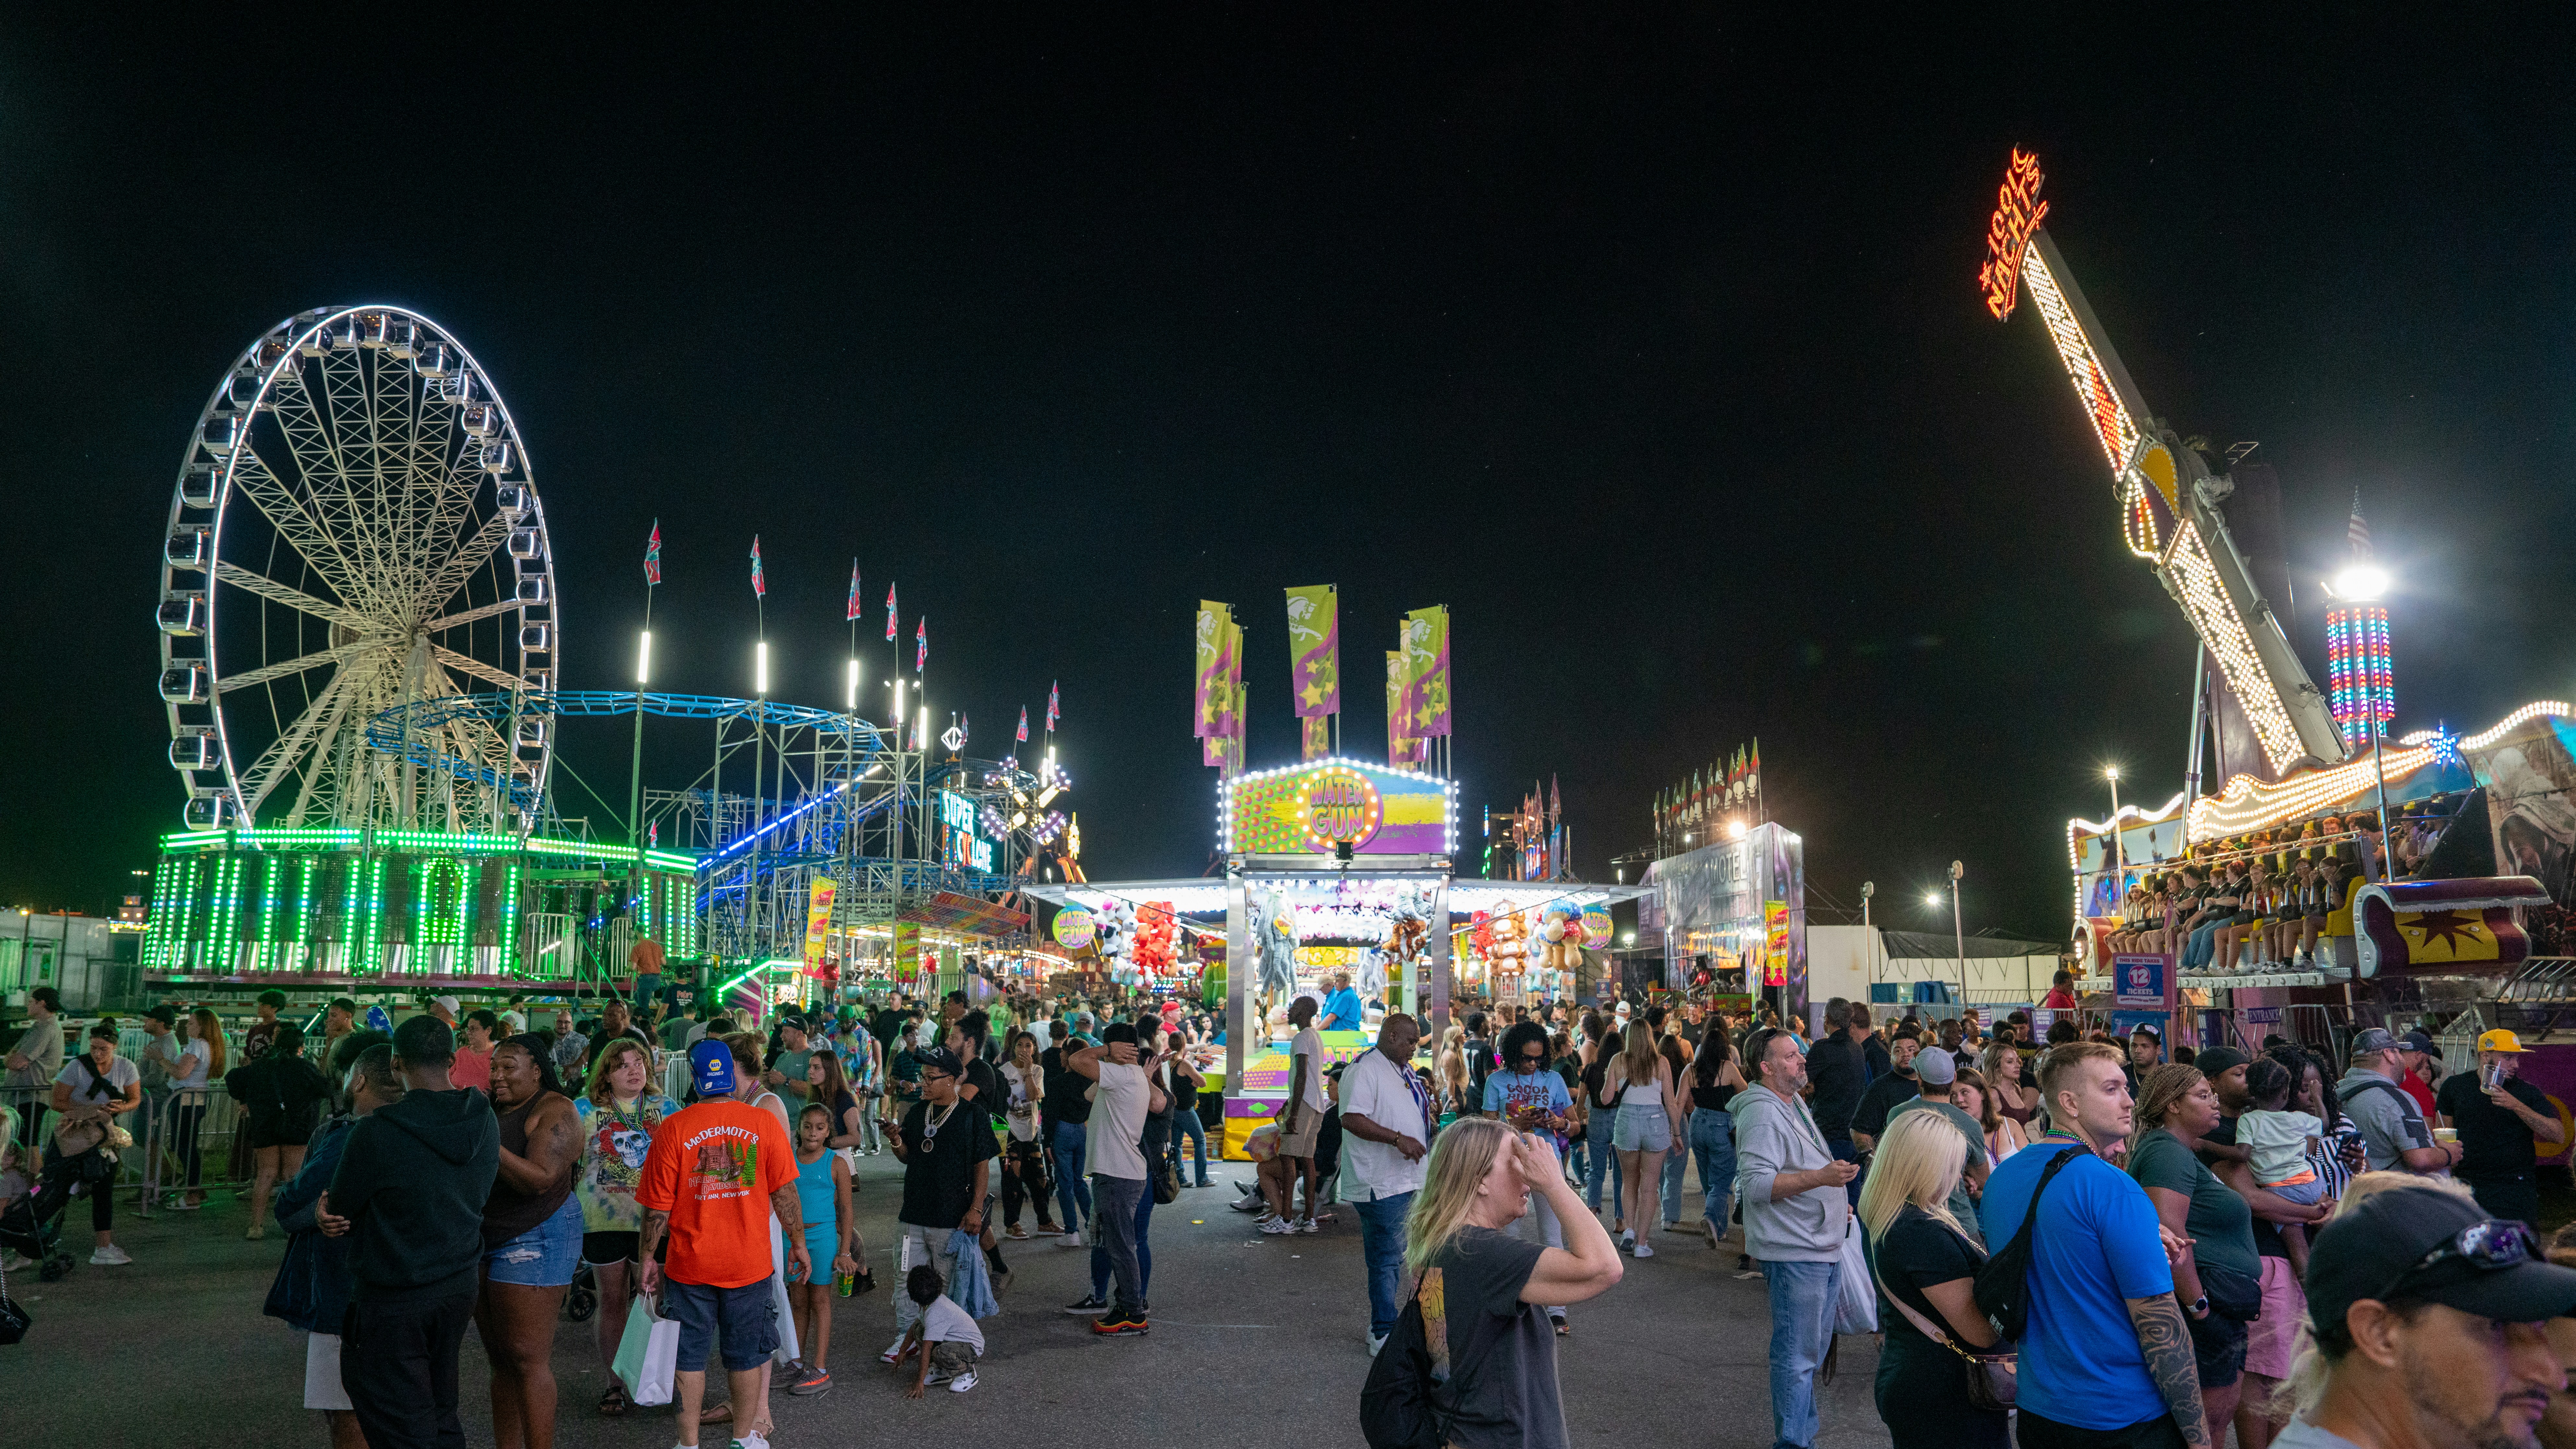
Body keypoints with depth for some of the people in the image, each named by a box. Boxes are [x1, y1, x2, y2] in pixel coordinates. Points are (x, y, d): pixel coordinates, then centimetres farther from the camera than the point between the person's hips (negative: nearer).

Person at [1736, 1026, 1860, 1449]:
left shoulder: (1795, 1103, 14)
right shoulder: (1762, 1114, -19)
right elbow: (1756, 1183, -28)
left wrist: (1835, 1202, 23)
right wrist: (1821, 1178, -32)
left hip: (1822, 1248, 10)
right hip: (1794, 1253, -10)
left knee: (1812, 1352, 19)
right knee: (1797, 1357, -5)